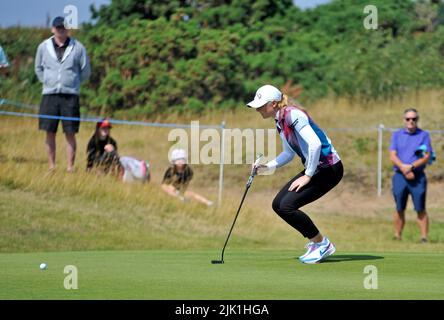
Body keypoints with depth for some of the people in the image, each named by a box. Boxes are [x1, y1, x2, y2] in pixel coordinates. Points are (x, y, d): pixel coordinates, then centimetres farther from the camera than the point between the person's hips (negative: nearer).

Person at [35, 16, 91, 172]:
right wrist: (48, 82, 12)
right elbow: (38, 68, 19)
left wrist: (73, 83, 9)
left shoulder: (78, 48, 1)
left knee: (70, 134, -2)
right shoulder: (44, 47, 6)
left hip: (70, 95, -2)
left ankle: (70, 168, 2)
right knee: (50, 133, 2)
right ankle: (51, 166, 11)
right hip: (49, 95, 2)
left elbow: (86, 71, 11)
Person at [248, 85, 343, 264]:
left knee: (287, 206, -16)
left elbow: (315, 143, -28)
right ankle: (316, 243, 14)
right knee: (278, 205, 5)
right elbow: (289, 154, 22)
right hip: (313, 169, 10)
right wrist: (268, 167, 7)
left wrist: (308, 176, -21)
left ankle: (321, 243, 1)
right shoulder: (280, 121, 11)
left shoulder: (293, 115, -19)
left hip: (329, 168, -10)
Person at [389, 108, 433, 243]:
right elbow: (393, 156, 2)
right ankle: (397, 237, 11)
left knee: (420, 209, -6)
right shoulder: (397, 135, 12)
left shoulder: (424, 135, 6)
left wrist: (411, 167, -17)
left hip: (418, 177, -2)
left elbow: (427, 157, -3)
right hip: (399, 176, 2)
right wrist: (403, 168, -15)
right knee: (399, 209, 5)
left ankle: (424, 238, -7)